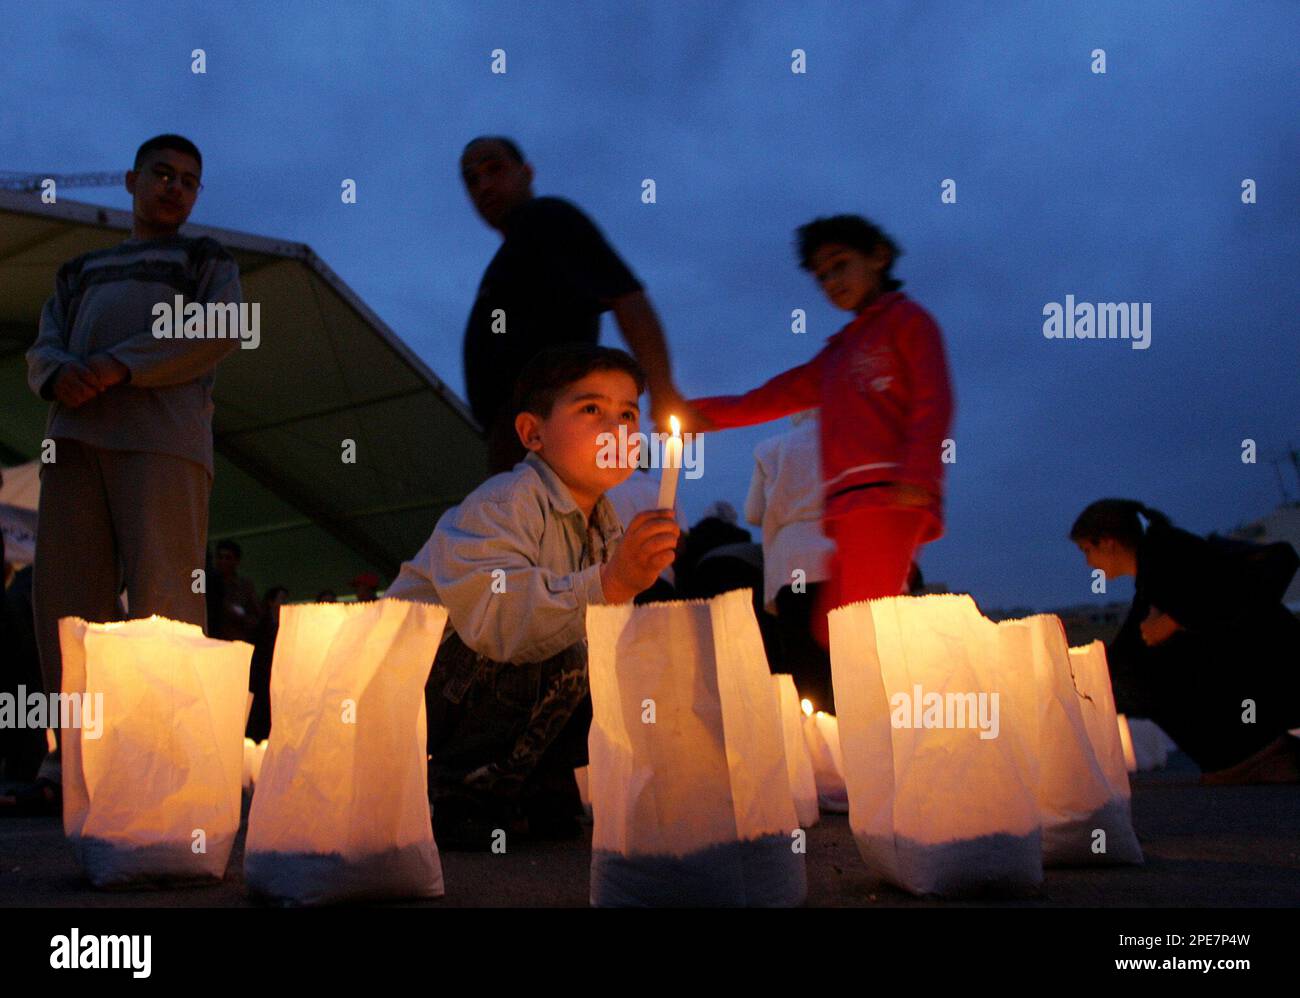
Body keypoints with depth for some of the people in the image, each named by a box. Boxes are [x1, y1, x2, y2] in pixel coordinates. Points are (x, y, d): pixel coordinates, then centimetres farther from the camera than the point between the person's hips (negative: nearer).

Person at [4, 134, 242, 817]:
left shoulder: (206, 261, 23)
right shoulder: (83, 271, 33)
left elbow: (216, 333, 2)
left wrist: (120, 366, -11)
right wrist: (59, 374, -7)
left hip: (161, 431, -4)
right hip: (74, 434, 4)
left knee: (161, 592, -16)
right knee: (66, 597, -5)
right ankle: (69, 768, -6)